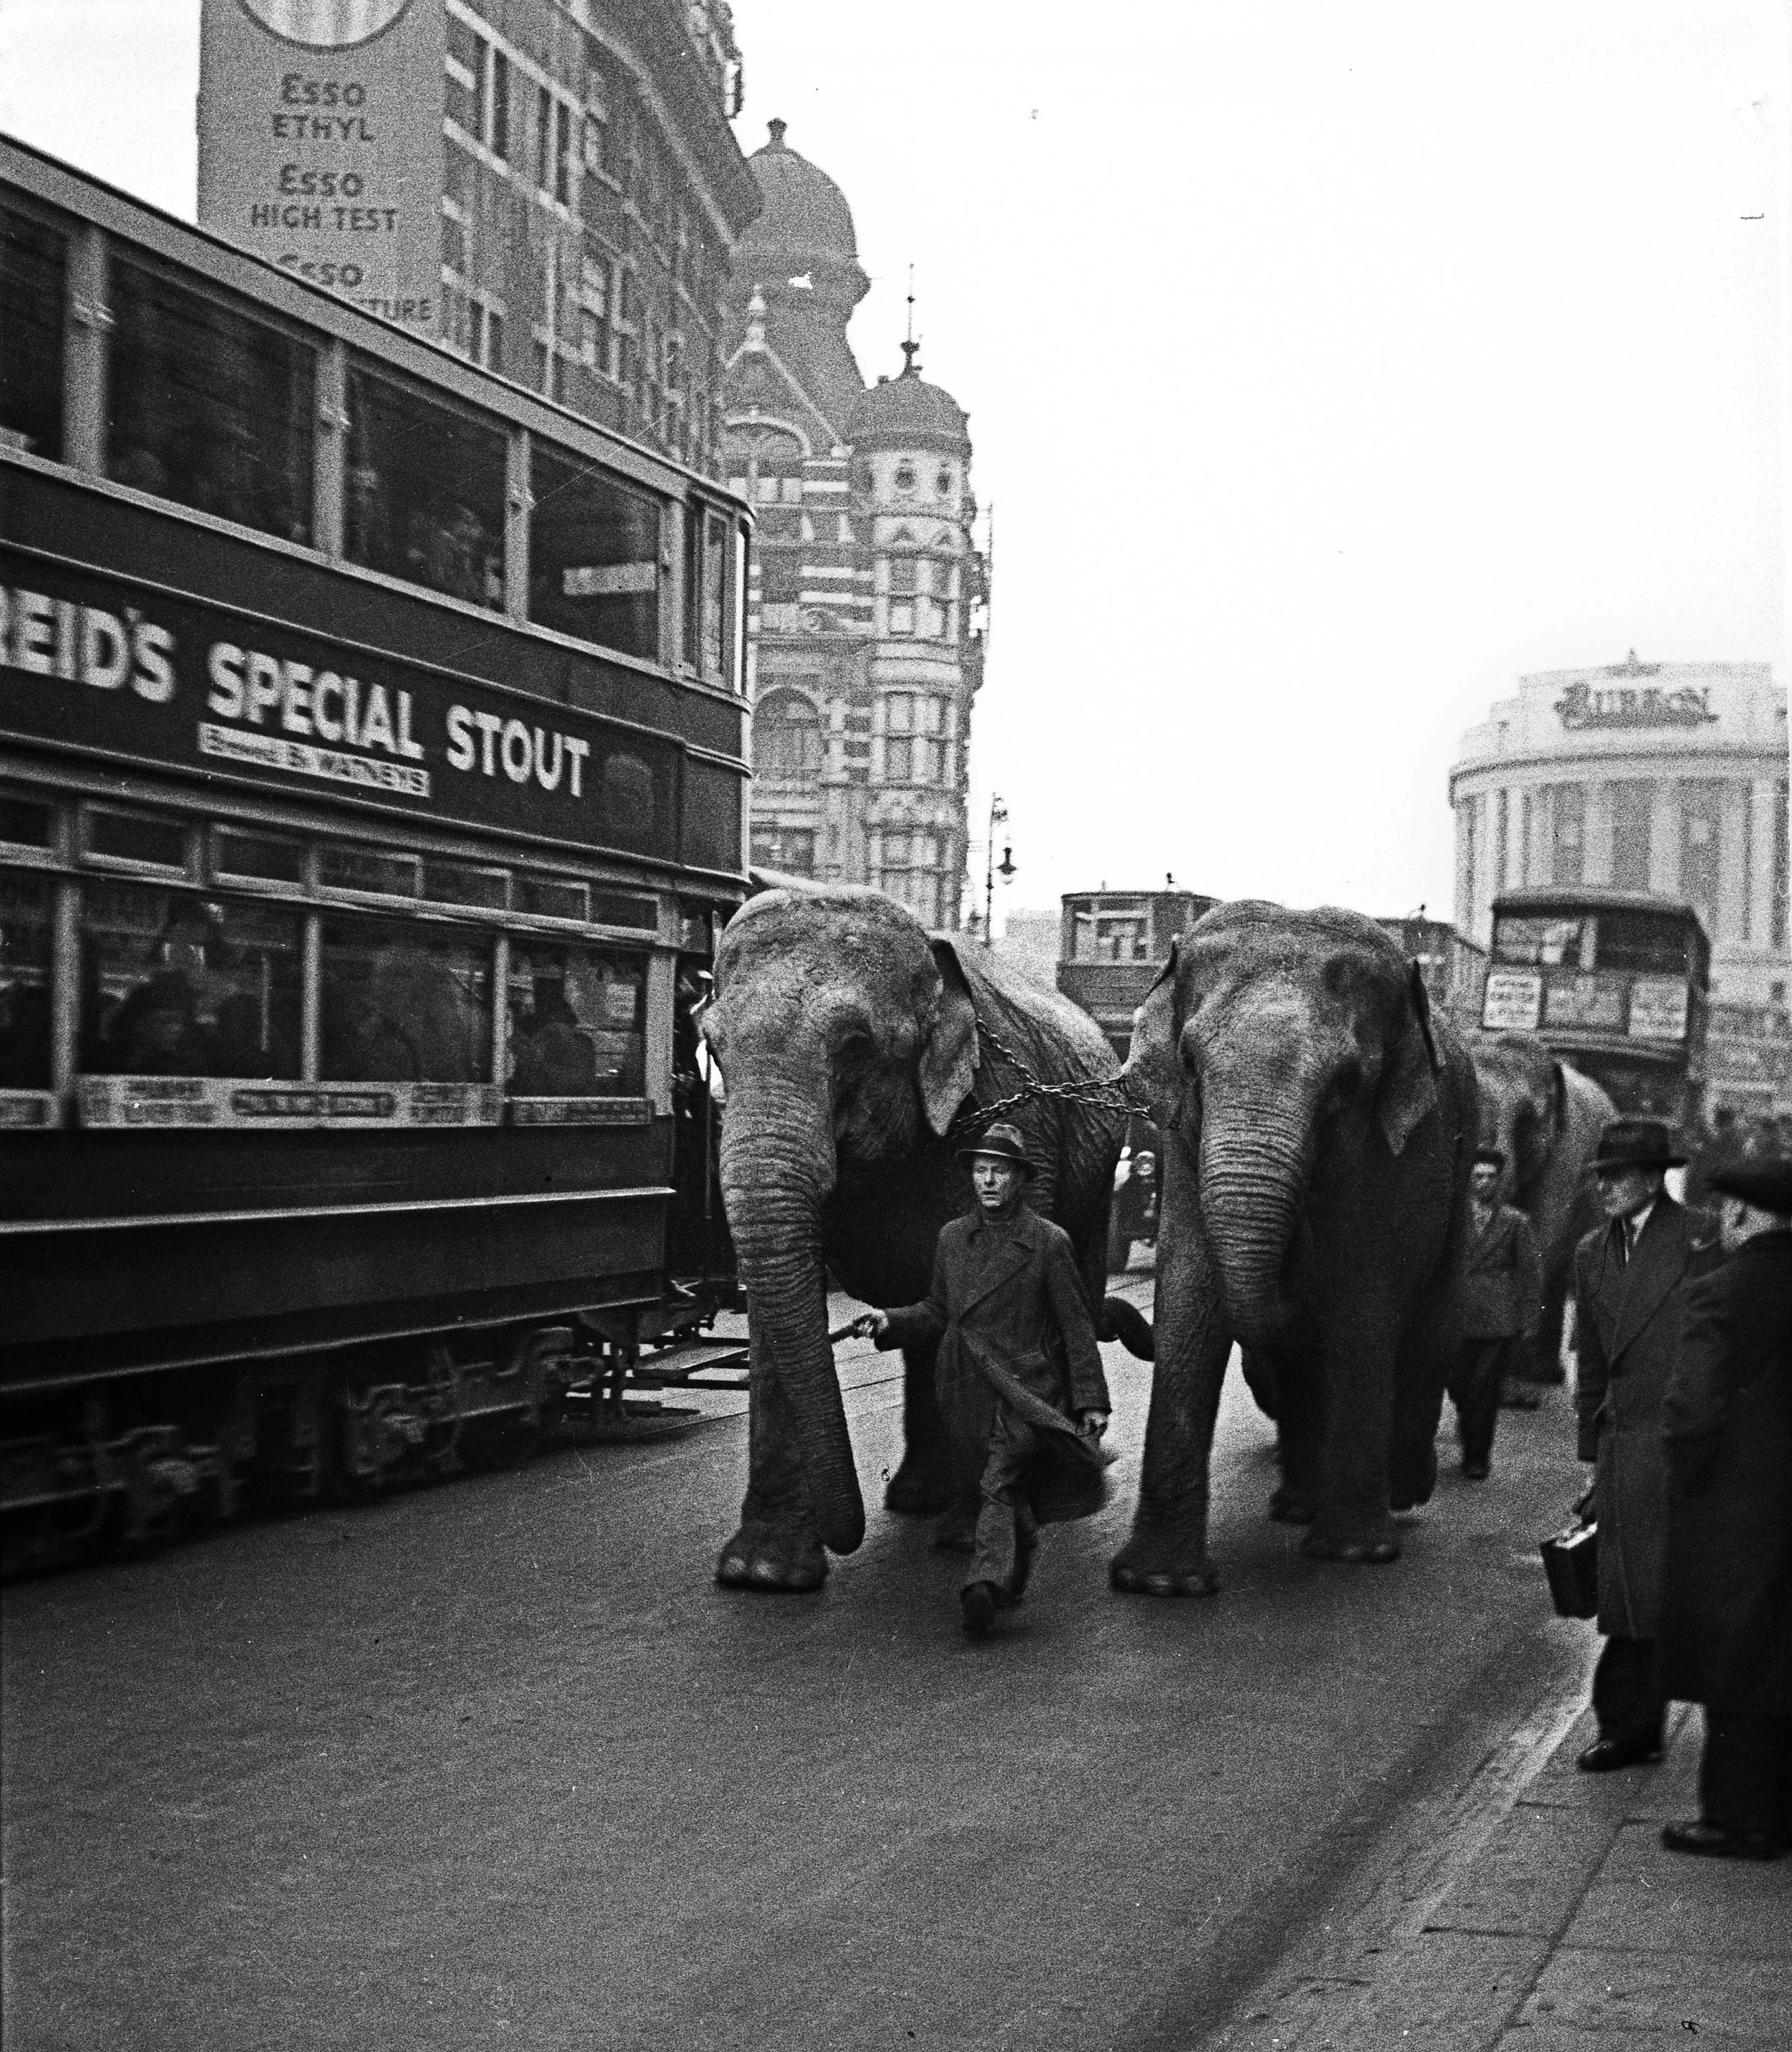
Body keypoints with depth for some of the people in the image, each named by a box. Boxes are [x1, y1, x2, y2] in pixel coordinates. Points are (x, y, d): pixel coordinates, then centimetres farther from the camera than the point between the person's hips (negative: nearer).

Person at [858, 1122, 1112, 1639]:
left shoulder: (1048, 1242, -6)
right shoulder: (952, 1237, 9)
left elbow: (1076, 1325, -3)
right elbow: (939, 1311, 18)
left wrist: (1091, 1400, -6)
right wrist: (891, 1322, -1)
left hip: (1026, 1387, -5)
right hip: (974, 1392, 5)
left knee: (1000, 1485, -19)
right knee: (1016, 1489, 17)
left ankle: (985, 1583, -30)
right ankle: (1013, 1578, 32)